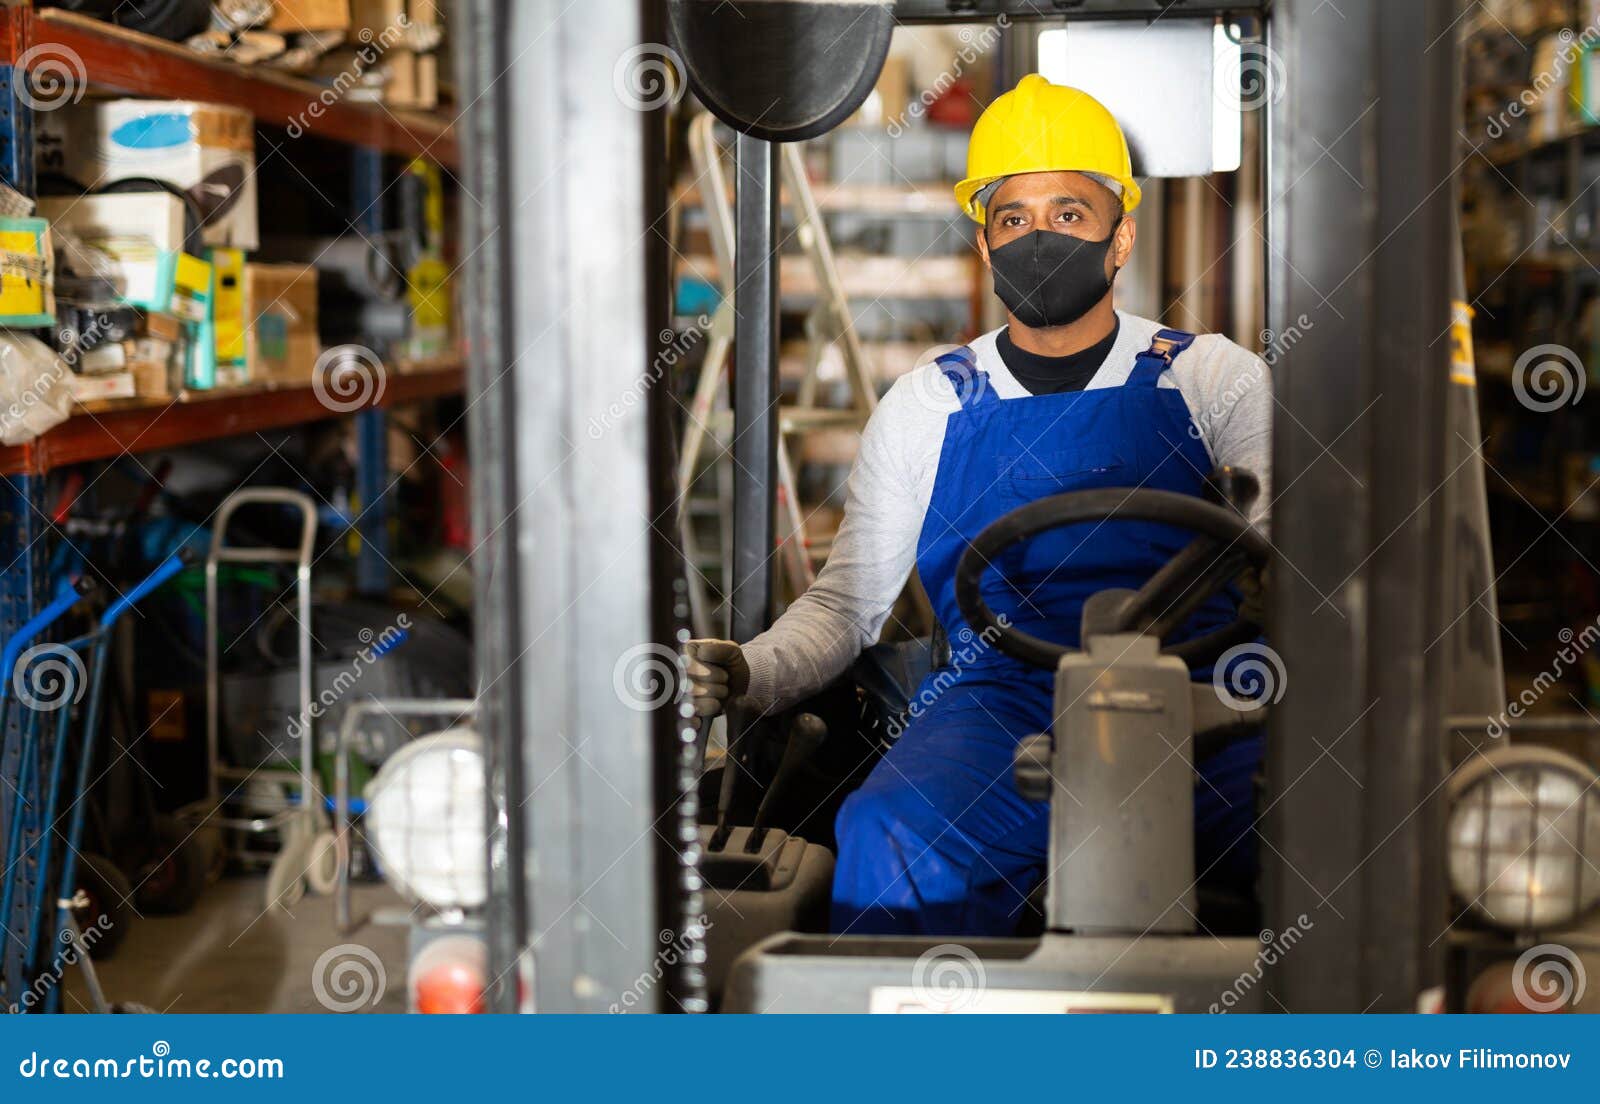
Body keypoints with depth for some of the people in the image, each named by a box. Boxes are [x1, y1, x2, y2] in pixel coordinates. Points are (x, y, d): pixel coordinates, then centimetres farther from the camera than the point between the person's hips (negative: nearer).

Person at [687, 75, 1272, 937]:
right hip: (1003, 698, 1)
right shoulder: (926, 407, 16)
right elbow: (845, 603, 16)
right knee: (889, 837, -32)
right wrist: (746, 672, -6)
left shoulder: (1217, 377, 14)